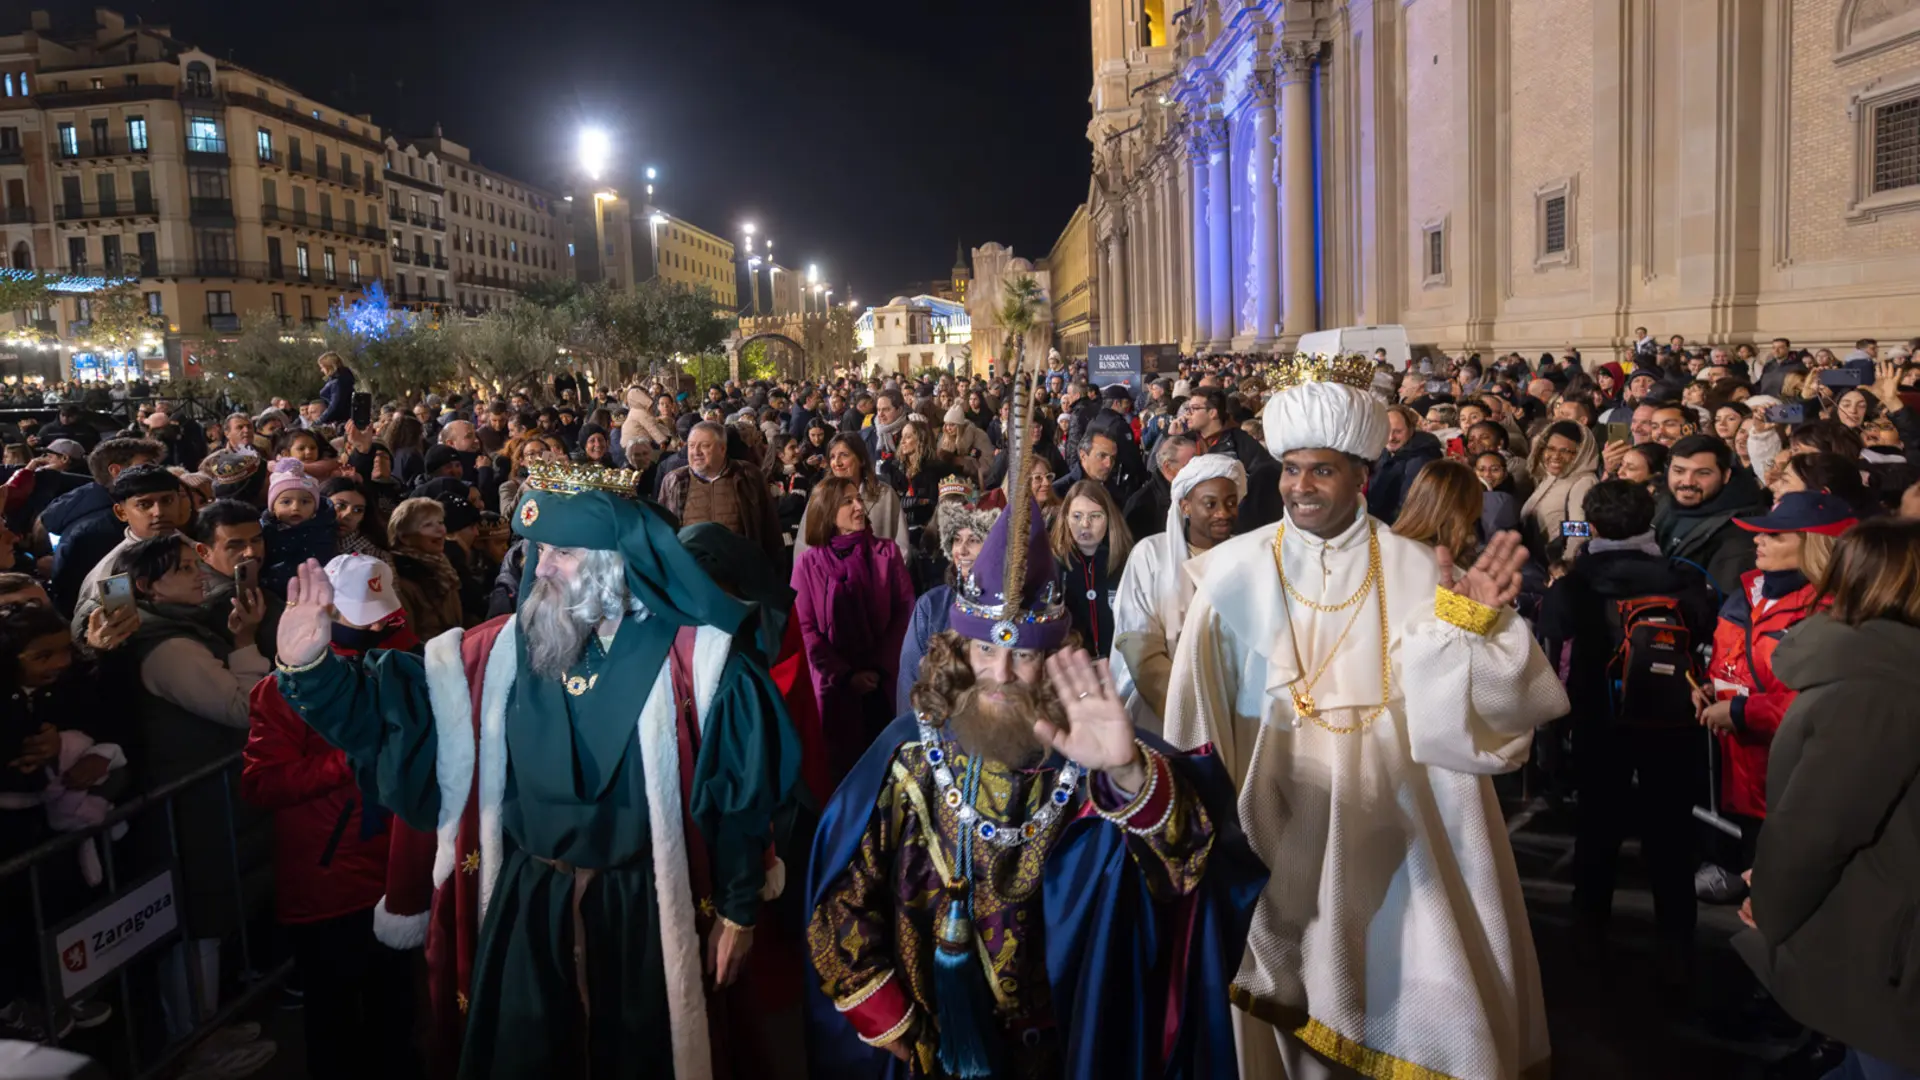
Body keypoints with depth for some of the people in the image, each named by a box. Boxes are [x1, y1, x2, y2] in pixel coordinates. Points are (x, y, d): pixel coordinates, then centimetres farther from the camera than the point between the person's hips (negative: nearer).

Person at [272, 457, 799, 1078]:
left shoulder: (690, 659, -14)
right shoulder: (502, 649, -5)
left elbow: (740, 791, -9)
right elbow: (394, 713, -2)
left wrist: (739, 909, -5)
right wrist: (310, 666, -19)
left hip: (643, 908, -3)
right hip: (524, 906, 3)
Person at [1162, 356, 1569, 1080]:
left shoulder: (1415, 570, -5)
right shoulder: (1235, 572, -6)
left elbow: (1457, 704, -11)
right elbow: (1199, 712, -1)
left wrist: (1465, 626, -27)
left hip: (1388, 816, 0)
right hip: (1275, 817, 0)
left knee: (1395, 974, 12)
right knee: (1286, 986, 13)